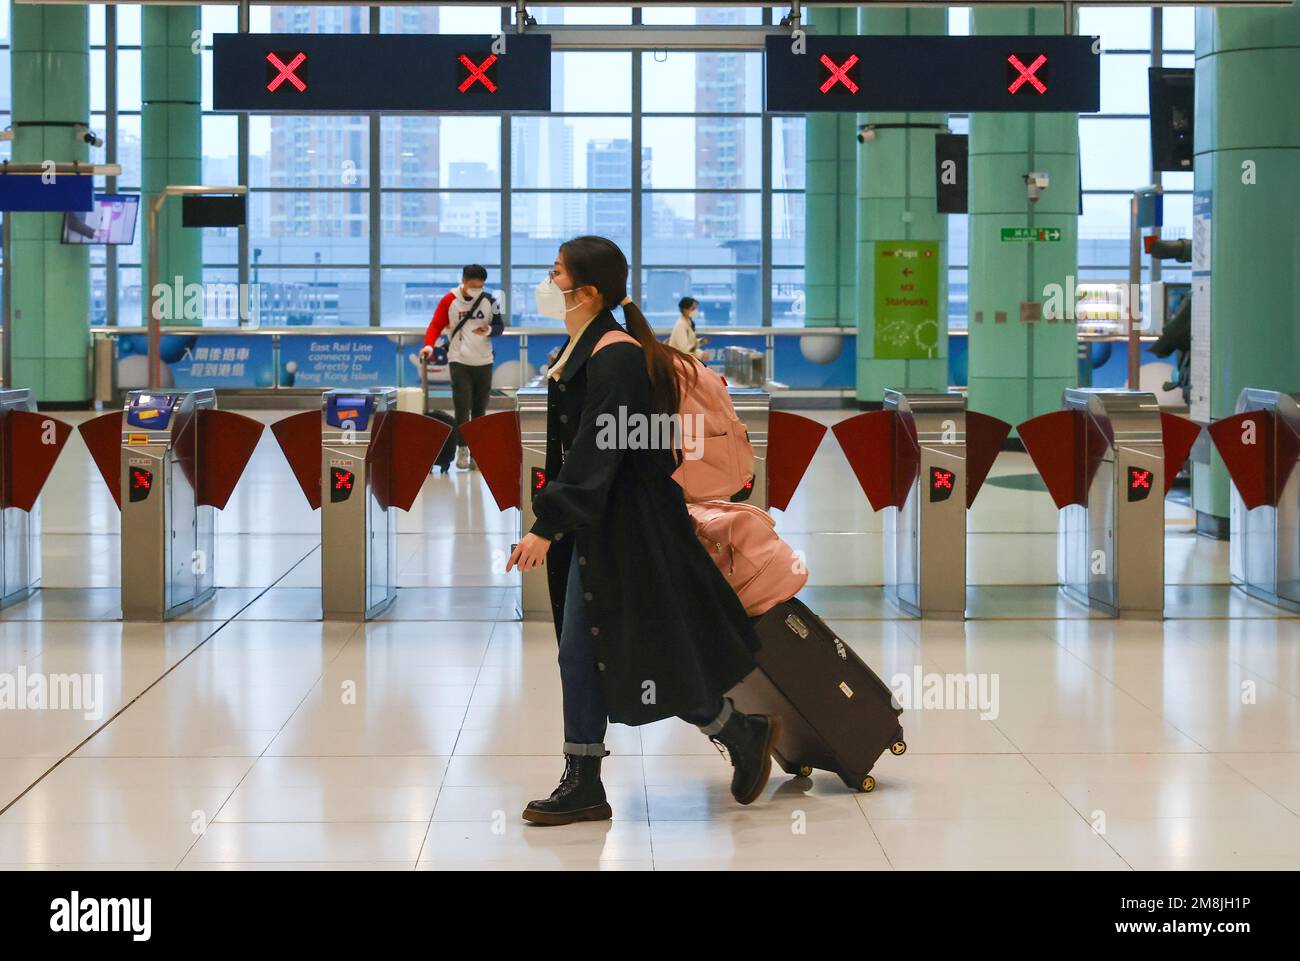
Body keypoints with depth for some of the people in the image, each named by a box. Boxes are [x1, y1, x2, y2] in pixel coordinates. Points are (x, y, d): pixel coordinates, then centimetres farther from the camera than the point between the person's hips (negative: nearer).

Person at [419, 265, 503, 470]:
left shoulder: (488, 300, 1)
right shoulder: (449, 301, -6)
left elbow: (500, 326, 6)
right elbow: (436, 325, -6)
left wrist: (489, 330, -17)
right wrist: (429, 345, -23)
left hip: (484, 362, 3)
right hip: (460, 361, -3)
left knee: (480, 410, 7)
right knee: (462, 408, -9)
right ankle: (462, 449, 3)